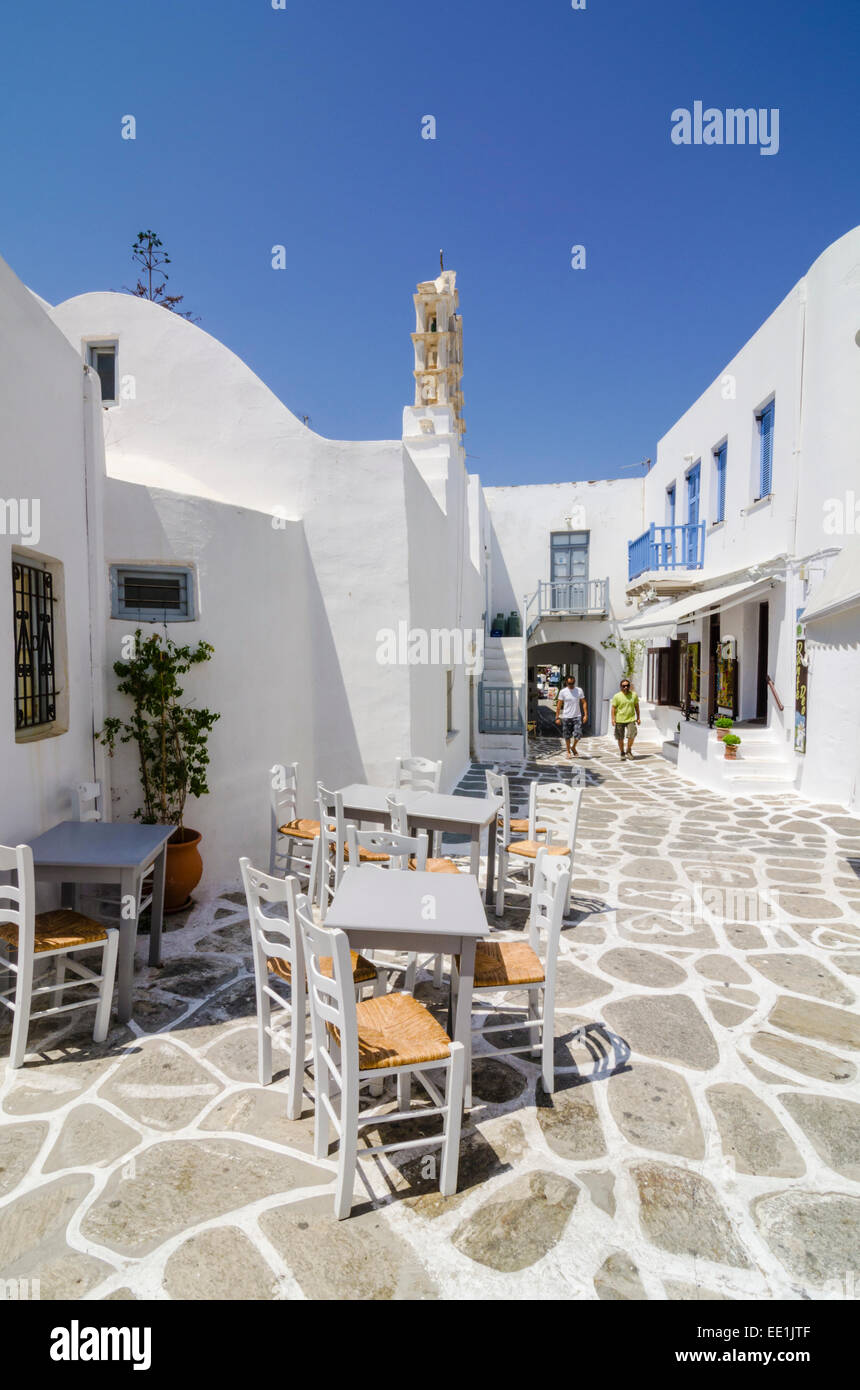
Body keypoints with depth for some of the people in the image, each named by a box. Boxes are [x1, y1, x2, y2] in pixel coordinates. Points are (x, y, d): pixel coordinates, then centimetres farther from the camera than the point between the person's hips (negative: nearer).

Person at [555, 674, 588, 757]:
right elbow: (559, 705, 0)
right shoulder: (562, 692, -2)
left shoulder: (579, 690, 2)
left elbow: (584, 702, 6)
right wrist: (557, 717, -5)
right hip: (566, 717, -1)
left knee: (578, 734, -9)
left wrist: (585, 715, -2)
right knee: (567, 736, 5)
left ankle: (574, 747, 17)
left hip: (577, 716, 1)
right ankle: (568, 752, 20)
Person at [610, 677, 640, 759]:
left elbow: (636, 706, 13)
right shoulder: (617, 696, -4)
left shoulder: (634, 695, 4)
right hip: (619, 720, -1)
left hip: (631, 719, 1)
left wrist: (638, 718, 13)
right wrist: (613, 719, -12)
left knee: (631, 736, -12)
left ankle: (629, 750, 12)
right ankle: (621, 752, 25)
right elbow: (613, 708, -3)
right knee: (620, 738, 6)